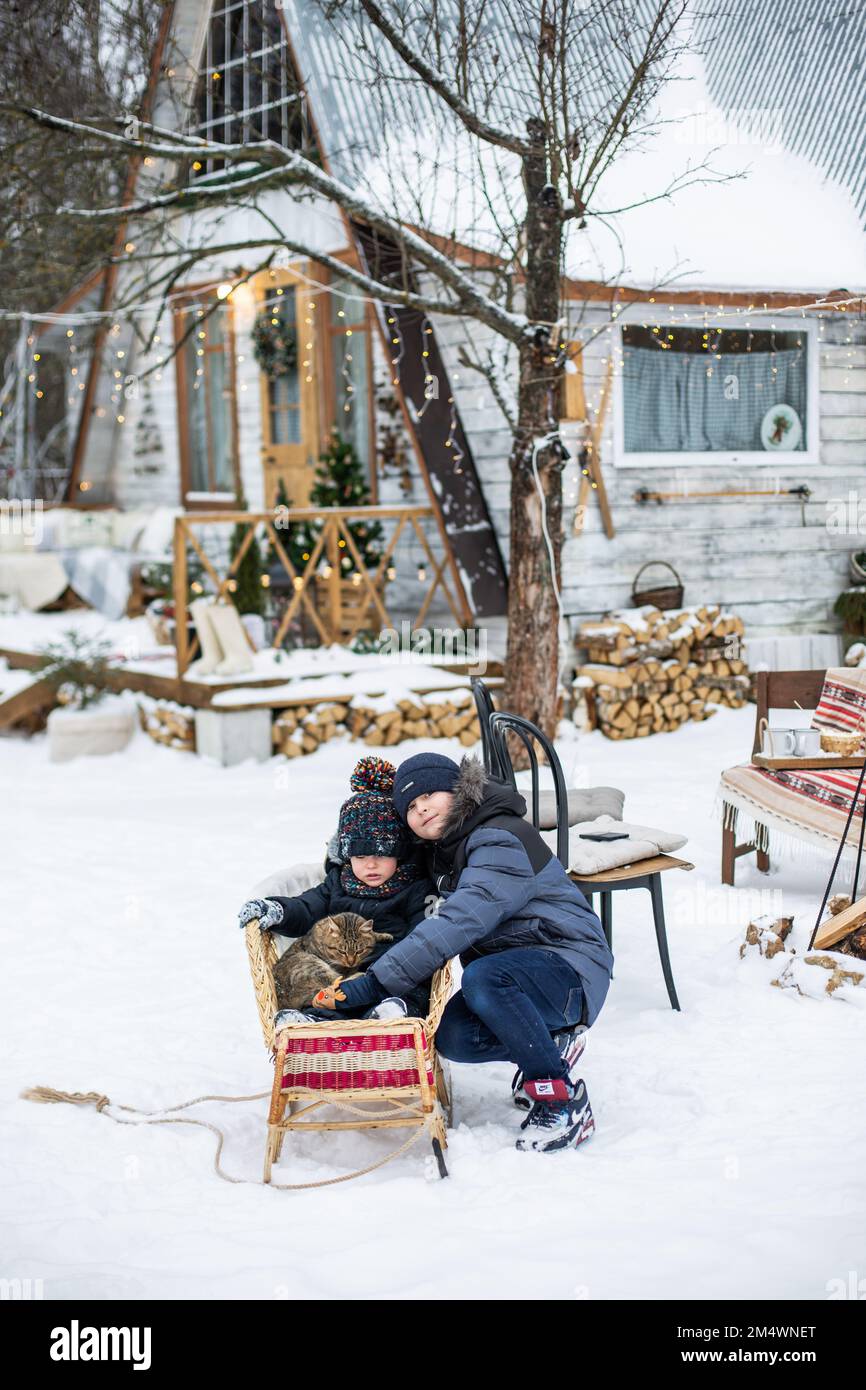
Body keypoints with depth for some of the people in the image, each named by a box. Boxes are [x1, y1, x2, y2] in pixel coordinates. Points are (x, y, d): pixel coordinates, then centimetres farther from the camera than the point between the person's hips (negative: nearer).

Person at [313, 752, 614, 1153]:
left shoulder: (501, 842, -19)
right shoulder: (440, 852, 11)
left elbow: (459, 922, -32)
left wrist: (377, 981, -36)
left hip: (569, 966, -8)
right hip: (510, 973, 8)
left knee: (481, 978, -37)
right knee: (451, 1037, -21)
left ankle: (563, 1101, -26)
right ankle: (550, 1042, 3)